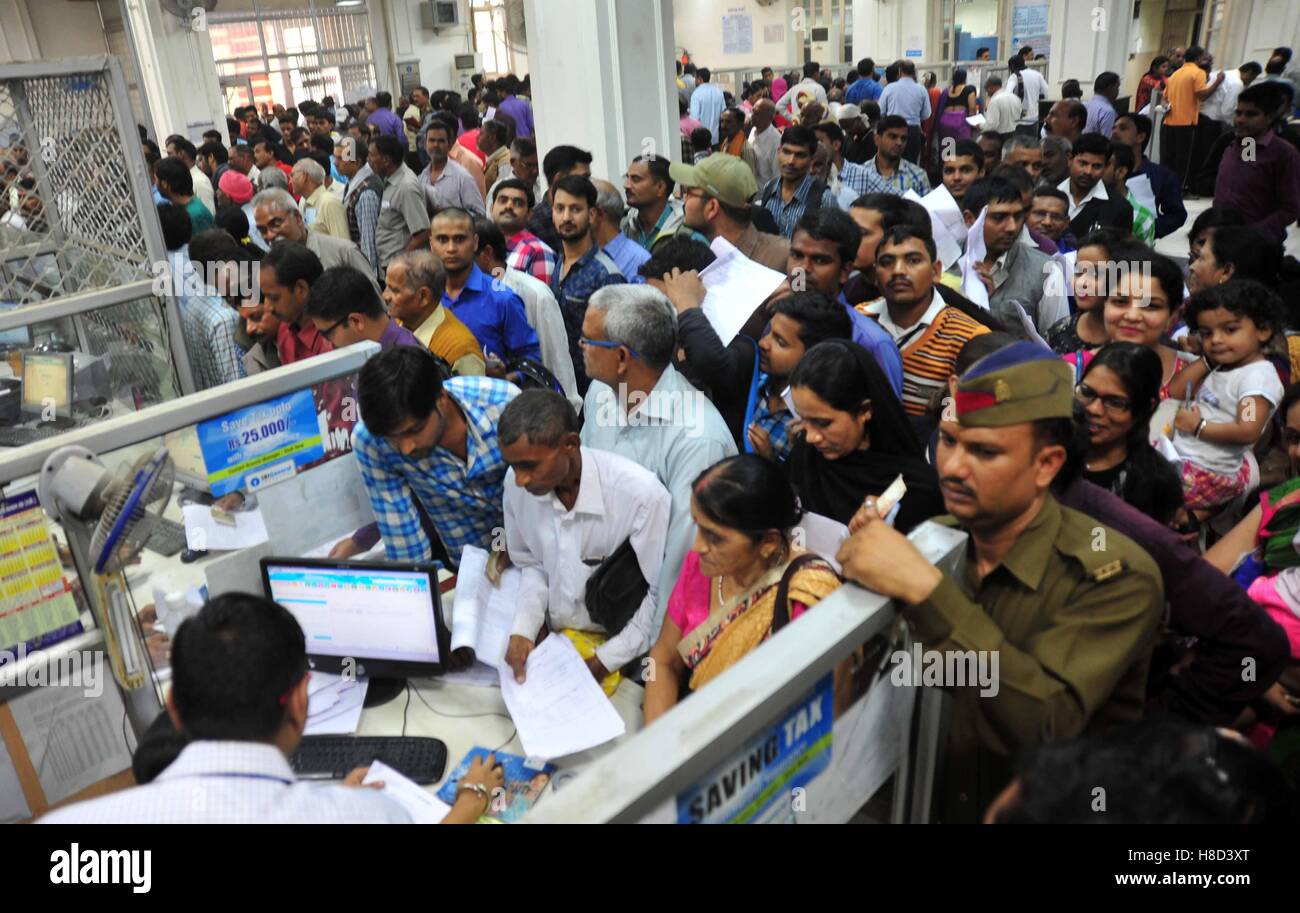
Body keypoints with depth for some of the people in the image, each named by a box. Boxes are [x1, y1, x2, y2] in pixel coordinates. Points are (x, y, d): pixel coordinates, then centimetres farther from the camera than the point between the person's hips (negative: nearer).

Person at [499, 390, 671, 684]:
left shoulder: (641, 494, -26)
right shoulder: (517, 484, -10)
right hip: (549, 635, 4)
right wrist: (523, 629, -7)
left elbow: (661, 594, -16)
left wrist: (602, 663, -16)